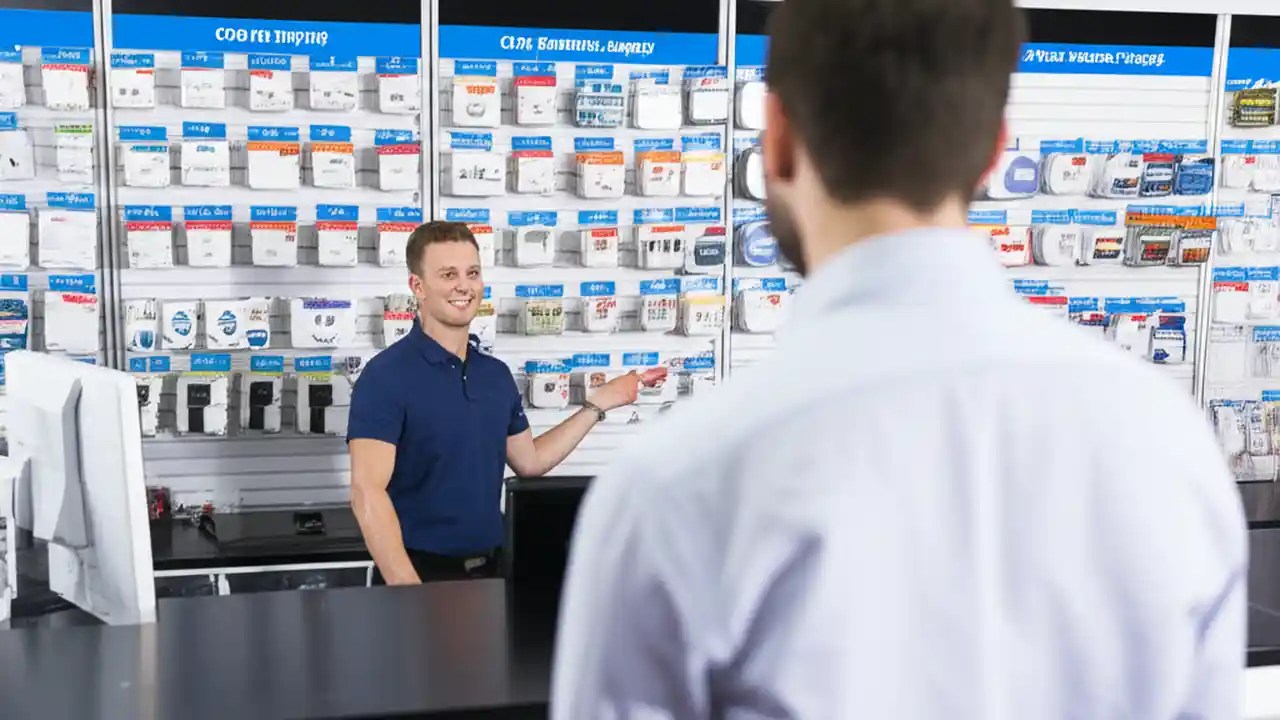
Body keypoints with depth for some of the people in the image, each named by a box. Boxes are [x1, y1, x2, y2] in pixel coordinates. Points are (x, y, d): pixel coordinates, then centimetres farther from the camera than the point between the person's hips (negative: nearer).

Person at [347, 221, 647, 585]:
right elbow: (367, 491, -22)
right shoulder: (386, 375, -14)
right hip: (419, 572, -7)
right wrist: (408, 589, -30)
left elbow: (528, 459, 20)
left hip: (486, 569, 7)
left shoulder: (497, 374, 8)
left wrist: (598, 404, 15)